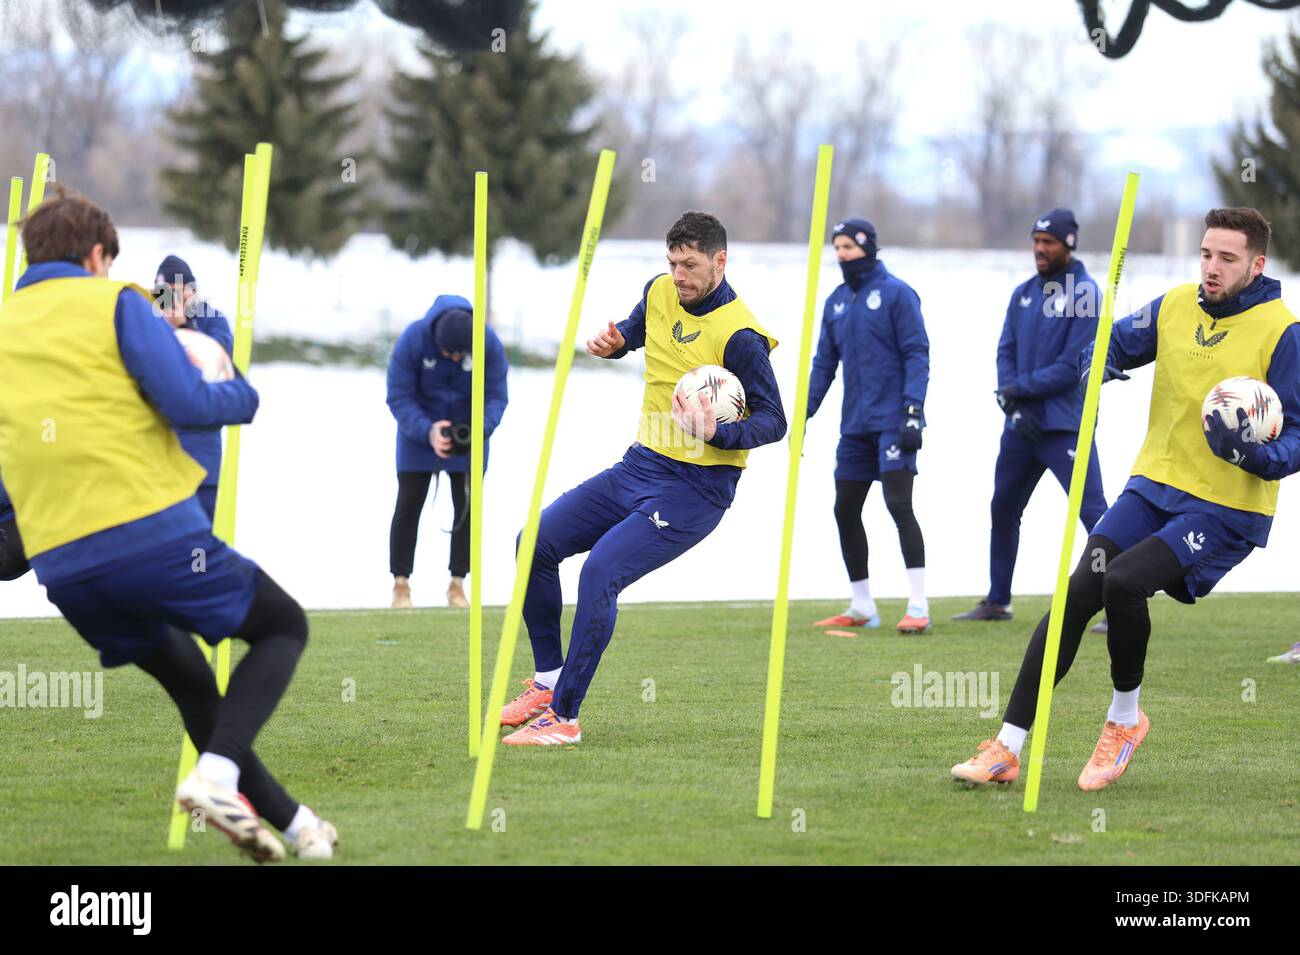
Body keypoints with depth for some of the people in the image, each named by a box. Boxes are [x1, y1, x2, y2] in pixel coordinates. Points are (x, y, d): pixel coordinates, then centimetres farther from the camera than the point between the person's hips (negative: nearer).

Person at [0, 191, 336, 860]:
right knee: (283, 627, 13)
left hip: (60, 565, 6)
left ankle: (287, 820, 22)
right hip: (153, 531, -6)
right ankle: (217, 772, -9)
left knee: (190, 684, 24)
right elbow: (187, 404, -9)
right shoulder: (113, 303, 0)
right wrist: (245, 396, 10)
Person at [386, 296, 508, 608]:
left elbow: (496, 396, -15)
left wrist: (481, 429, -35)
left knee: (467, 506, -2)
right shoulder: (412, 340, -27)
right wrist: (427, 431, -37)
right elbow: (399, 398, -21)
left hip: (469, 432, 1)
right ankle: (401, 585, 1)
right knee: (409, 505, -5)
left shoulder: (489, 343, -23)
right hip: (419, 430, -1)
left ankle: (457, 585, 6)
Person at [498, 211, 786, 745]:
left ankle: (564, 716, -18)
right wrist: (613, 342, 3)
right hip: (639, 465, 8)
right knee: (535, 542, 0)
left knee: (600, 572, -24)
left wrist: (717, 434, -32)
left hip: (695, 487, -8)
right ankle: (546, 682, 12)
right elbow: (635, 329, 27)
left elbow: (774, 421, -14)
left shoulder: (739, 335, -17)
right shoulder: (660, 294, 4)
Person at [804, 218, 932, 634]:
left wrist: (913, 411, -18)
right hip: (855, 425, 7)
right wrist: (804, 413, 11)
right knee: (845, 511, 9)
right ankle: (862, 607, 20)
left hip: (893, 423, -7)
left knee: (899, 505, -15)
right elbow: (824, 363, 17)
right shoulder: (836, 302, 13)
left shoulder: (896, 293, -6)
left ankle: (918, 607, -15)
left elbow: (917, 355, -10)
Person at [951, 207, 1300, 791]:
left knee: (1123, 581, -26)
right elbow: (1115, 344, 23)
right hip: (1153, 486, 5)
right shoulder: (1174, 308, 6)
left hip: (1226, 509, -5)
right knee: (1079, 591, -9)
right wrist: (1098, 364, -1)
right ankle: (1007, 749, -6)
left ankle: (1125, 718, 1)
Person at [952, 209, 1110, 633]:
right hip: (1020, 423, 8)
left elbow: (1073, 367, -15)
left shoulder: (1084, 294, -9)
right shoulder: (1023, 293, 12)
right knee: (1002, 510, 16)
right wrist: (1012, 405, -8)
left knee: (1092, 510, -13)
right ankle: (997, 601, 30)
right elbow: (1006, 352, 8)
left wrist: (1019, 388, -12)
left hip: (1064, 425, -8)